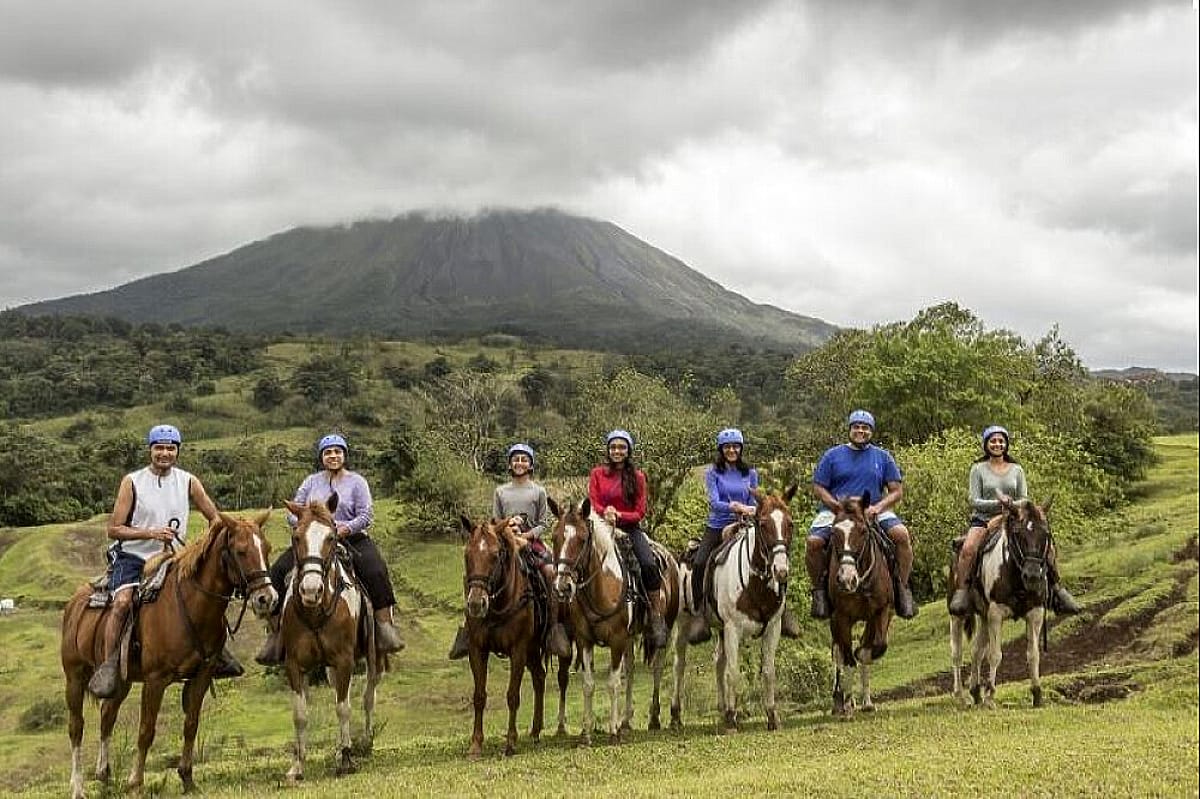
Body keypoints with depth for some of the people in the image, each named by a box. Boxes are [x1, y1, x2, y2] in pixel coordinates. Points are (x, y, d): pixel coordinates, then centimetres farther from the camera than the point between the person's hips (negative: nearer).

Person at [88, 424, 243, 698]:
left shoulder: (189, 482, 2)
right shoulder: (132, 481, -6)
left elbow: (215, 519, 11)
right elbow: (114, 529, -7)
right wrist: (150, 534, -20)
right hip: (133, 555, -4)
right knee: (123, 600, -29)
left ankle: (216, 650, 11)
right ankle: (109, 665, -24)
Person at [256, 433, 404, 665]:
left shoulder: (357, 481, 6)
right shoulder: (311, 481, 15)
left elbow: (366, 515, -3)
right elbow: (293, 512, 11)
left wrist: (346, 528, -21)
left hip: (350, 538, -3)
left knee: (376, 571, -31)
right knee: (276, 571, -17)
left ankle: (385, 626, -29)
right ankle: (275, 633, -12)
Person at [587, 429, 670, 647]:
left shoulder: (637, 476, 7)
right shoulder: (597, 474, 9)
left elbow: (640, 512, 3)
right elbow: (593, 504, 3)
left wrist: (618, 515, -12)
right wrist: (606, 513, -18)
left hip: (630, 528, -1)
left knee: (649, 564, -25)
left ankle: (657, 618, -16)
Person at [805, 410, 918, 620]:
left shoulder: (883, 457, 11)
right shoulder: (833, 455, 8)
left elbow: (896, 490, 8)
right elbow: (819, 488, 4)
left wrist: (878, 507, -11)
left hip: (874, 511, 1)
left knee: (901, 534, -26)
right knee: (814, 542, -28)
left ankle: (903, 588, -13)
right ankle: (819, 588, -6)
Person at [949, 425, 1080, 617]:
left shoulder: (1017, 470, 11)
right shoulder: (978, 469, 3)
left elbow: (1024, 499, 9)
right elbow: (974, 501, -4)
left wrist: (1012, 504, -14)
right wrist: (997, 503, -20)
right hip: (983, 520, -3)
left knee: (1047, 546, -15)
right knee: (968, 548, -35)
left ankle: (1056, 588, -1)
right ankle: (961, 591, -28)